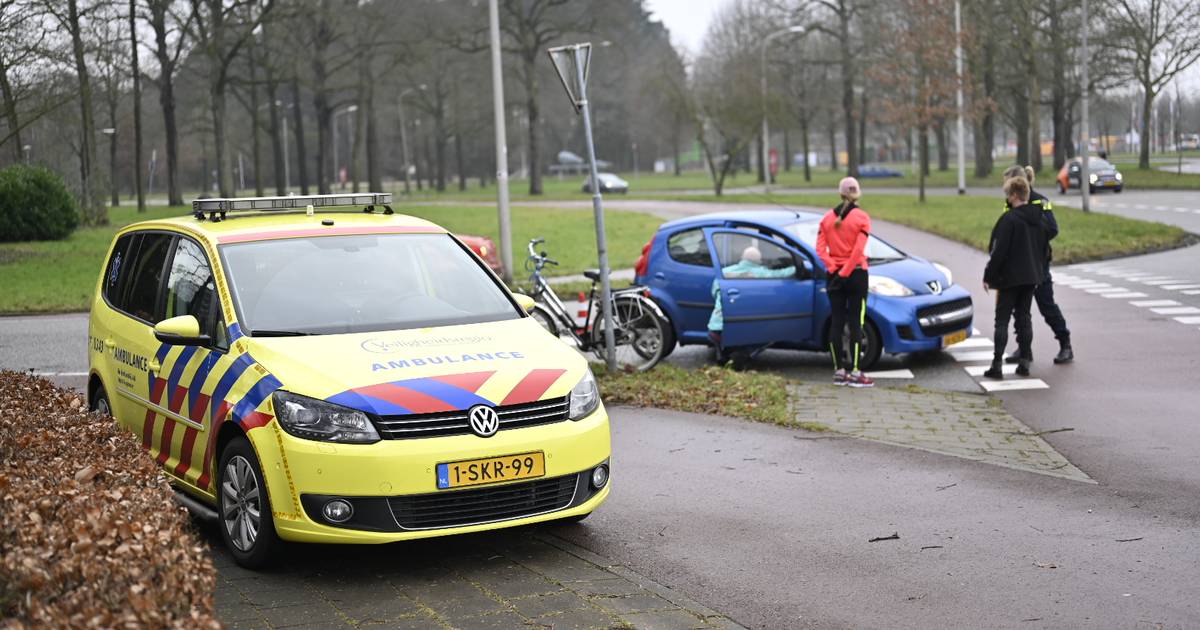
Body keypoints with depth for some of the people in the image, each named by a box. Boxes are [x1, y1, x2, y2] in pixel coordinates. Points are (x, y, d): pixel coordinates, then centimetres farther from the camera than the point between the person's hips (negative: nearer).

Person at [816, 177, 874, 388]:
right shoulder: (861, 217, -6)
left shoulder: (827, 218, 6)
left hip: (834, 275, 4)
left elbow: (820, 248, -4)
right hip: (856, 274, -4)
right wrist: (845, 273, -14)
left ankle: (839, 371, 10)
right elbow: (858, 250, -15)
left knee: (836, 323, 7)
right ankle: (854, 372, -5)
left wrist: (833, 268, -9)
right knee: (856, 323, -2)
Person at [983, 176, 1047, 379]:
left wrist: (988, 276, -10)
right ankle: (1024, 362, 11)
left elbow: (999, 251, -17)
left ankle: (997, 364, -6)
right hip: (1031, 277, 7)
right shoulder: (1038, 218, 7)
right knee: (1024, 317, 12)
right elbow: (1043, 249, 16)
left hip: (1009, 278, -7)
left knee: (1002, 320, -2)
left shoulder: (1009, 219, -17)